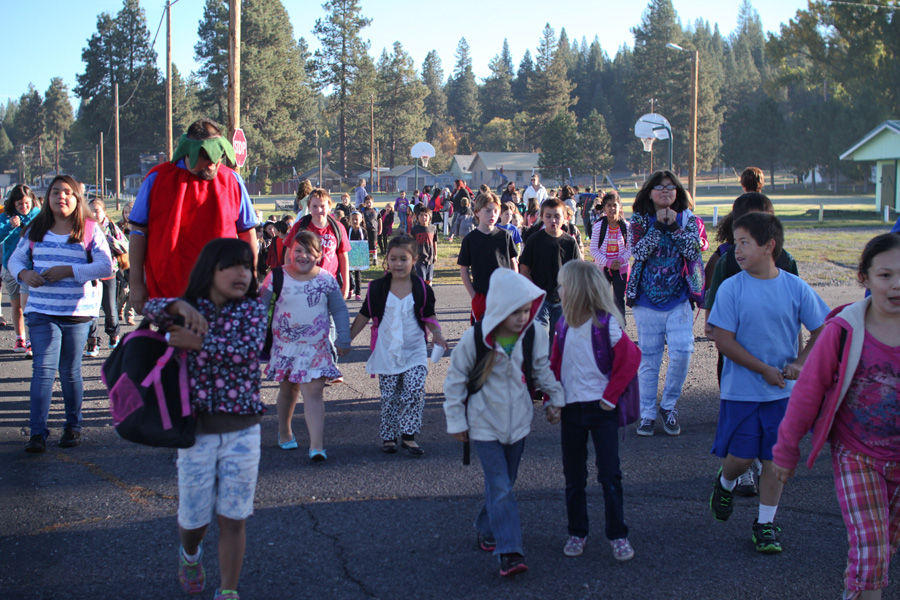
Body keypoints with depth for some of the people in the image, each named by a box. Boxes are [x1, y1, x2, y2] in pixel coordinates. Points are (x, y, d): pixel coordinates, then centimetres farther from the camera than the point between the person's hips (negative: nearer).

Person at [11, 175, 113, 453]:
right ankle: (37, 433, -10)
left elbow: (106, 266, -9)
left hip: (77, 312, -1)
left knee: (70, 372, 8)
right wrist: (24, 274, -7)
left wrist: (69, 270, -17)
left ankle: (73, 427, 25)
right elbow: (15, 258, 16)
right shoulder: (36, 230, 8)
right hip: (41, 312, 1)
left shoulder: (90, 231, 0)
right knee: (43, 369, -9)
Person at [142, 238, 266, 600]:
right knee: (193, 518, 11)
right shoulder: (190, 309, 3)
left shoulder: (252, 310, -1)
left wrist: (196, 341, -19)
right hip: (197, 430, 1)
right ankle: (190, 555, 45)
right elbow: (151, 309, -12)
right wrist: (180, 306, -30)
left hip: (242, 431, -1)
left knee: (233, 518, 2)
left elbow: (249, 350, -18)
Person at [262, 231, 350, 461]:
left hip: (315, 345, -1)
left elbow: (340, 311, 7)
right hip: (284, 344, 1)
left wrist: (344, 341, 6)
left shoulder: (326, 279, -1)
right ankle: (284, 432, 38)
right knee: (287, 390, 15)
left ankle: (317, 446, -14)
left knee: (313, 392, -10)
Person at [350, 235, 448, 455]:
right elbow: (365, 315, 8)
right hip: (386, 351, 0)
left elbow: (429, 316, 8)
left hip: (414, 351, 0)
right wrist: (347, 339, 8)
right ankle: (388, 436, 18)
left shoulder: (422, 288, 0)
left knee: (415, 392, -11)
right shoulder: (378, 288, 0)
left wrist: (437, 334, -9)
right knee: (389, 397, 4)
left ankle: (408, 435, 2)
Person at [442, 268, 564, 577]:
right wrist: (456, 420, -4)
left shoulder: (533, 337, -6)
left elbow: (543, 370, 13)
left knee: (504, 484, 16)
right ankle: (509, 551, -14)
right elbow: (455, 380, -6)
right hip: (485, 425, -4)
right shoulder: (473, 340, -17)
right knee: (500, 487, -12)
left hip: (518, 422, 4)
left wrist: (557, 398, 7)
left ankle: (487, 531, 37)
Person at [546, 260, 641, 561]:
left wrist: (610, 397, -12)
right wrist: (552, 401, 1)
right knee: (573, 476, 11)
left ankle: (618, 535, 10)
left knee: (609, 475, -1)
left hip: (601, 409, -5)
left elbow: (630, 359, -13)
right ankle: (577, 533, 23)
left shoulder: (606, 323, -12)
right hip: (571, 409, 5)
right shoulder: (564, 324, 4)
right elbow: (554, 364, 10)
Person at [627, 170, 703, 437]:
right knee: (649, 358, 4)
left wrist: (673, 226, -15)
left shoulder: (687, 218, 5)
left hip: (678, 299, 0)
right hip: (646, 301, 0)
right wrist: (658, 225, -16)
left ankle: (668, 405, 8)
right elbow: (638, 251, -13)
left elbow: (693, 250, -9)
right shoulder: (639, 219, 2)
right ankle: (647, 414, 15)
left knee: (682, 351, -13)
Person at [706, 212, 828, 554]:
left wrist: (799, 364, -10)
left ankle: (766, 524, 19)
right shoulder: (731, 288, -8)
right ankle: (725, 484, 36)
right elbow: (723, 341, -11)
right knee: (741, 457, 2)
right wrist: (765, 369, -12)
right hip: (741, 390, -1)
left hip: (782, 391, 1)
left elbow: (821, 332, 5)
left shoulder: (796, 288, -4)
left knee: (774, 459, 5)